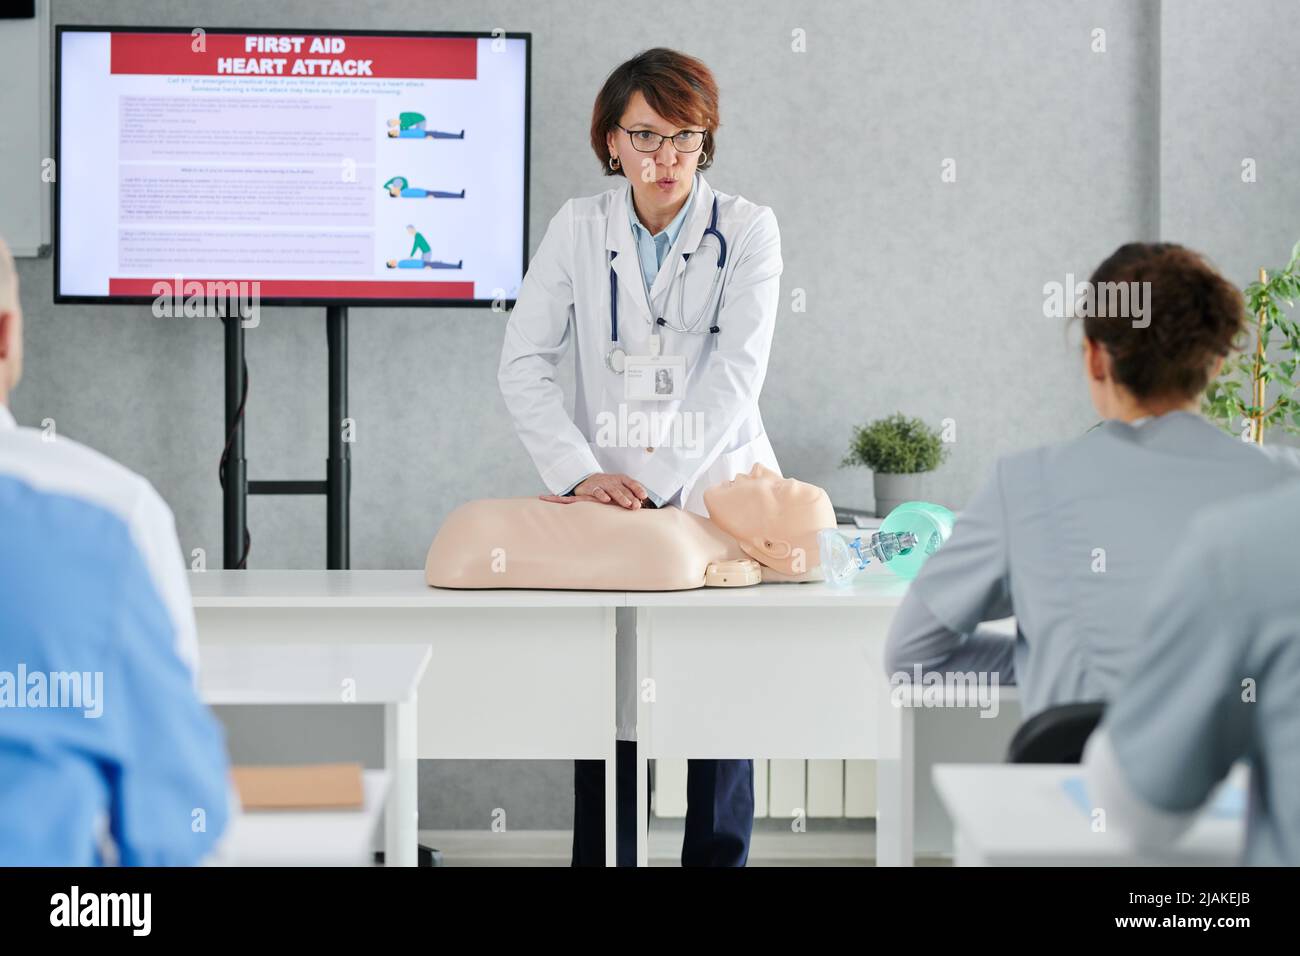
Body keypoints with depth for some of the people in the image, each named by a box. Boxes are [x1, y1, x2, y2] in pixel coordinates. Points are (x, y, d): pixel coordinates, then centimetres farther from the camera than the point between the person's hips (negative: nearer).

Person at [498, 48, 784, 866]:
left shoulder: (747, 230, -2)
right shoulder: (579, 229, 4)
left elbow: (736, 374, -11)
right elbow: (524, 361, -1)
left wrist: (652, 484, -21)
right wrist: (581, 471, -16)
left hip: (716, 493, -1)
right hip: (608, 495, 1)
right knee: (604, 707, 0)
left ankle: (718, 854, 11)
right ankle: (601, 853, 9)